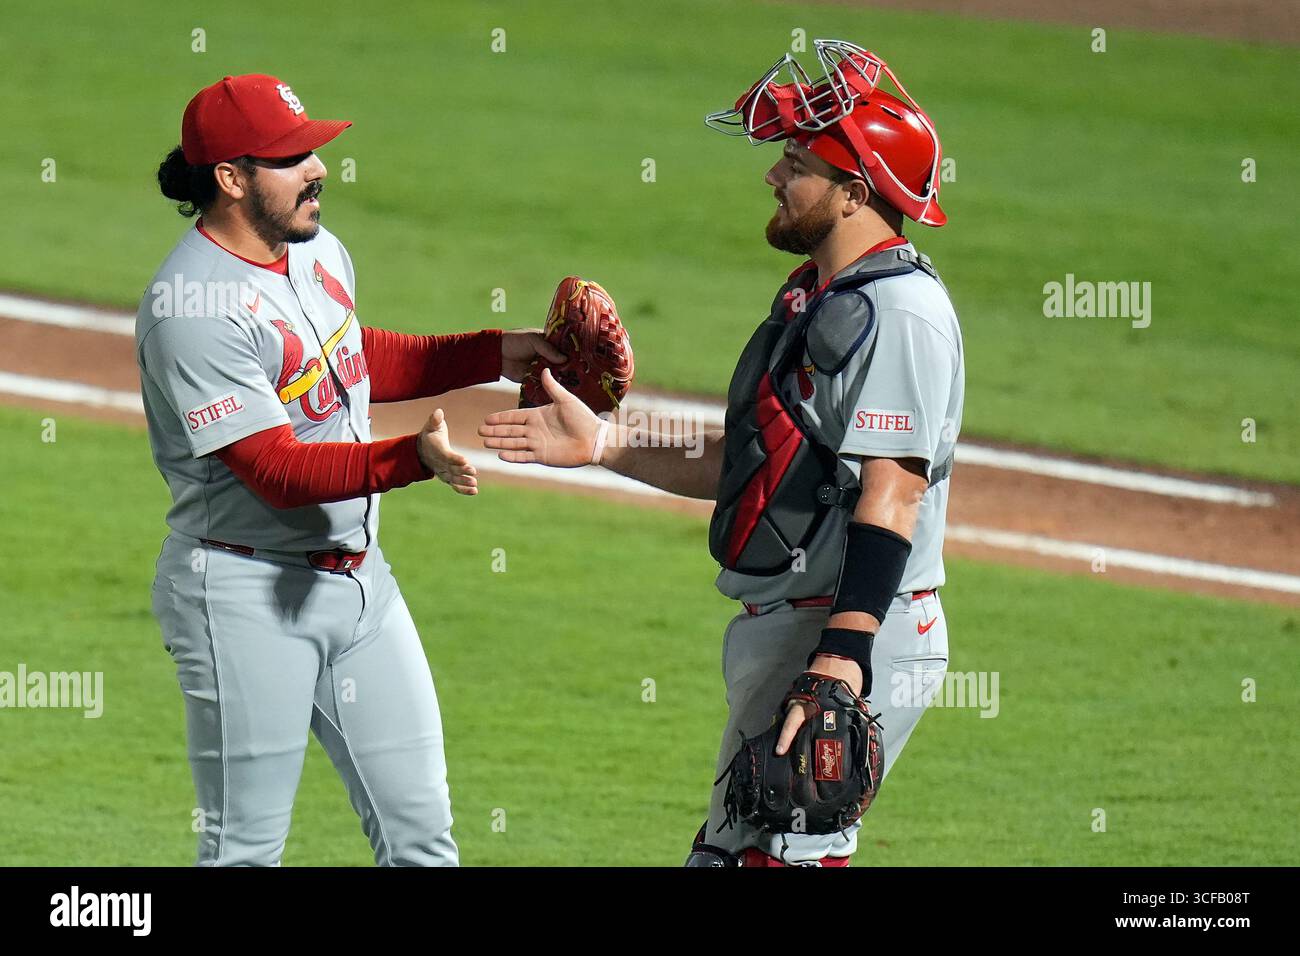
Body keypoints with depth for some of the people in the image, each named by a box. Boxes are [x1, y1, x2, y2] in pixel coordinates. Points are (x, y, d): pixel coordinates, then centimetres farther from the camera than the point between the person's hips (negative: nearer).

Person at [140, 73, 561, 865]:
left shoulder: (317, 250, 6)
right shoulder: (194, 308, -22)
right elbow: (278, 472, -25)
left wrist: (494, 354, 13)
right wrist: (414, 458, -37)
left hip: (359, 577, 8)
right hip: (247, 592, -8)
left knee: (421, 833, 8)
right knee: (246, 848, -1)